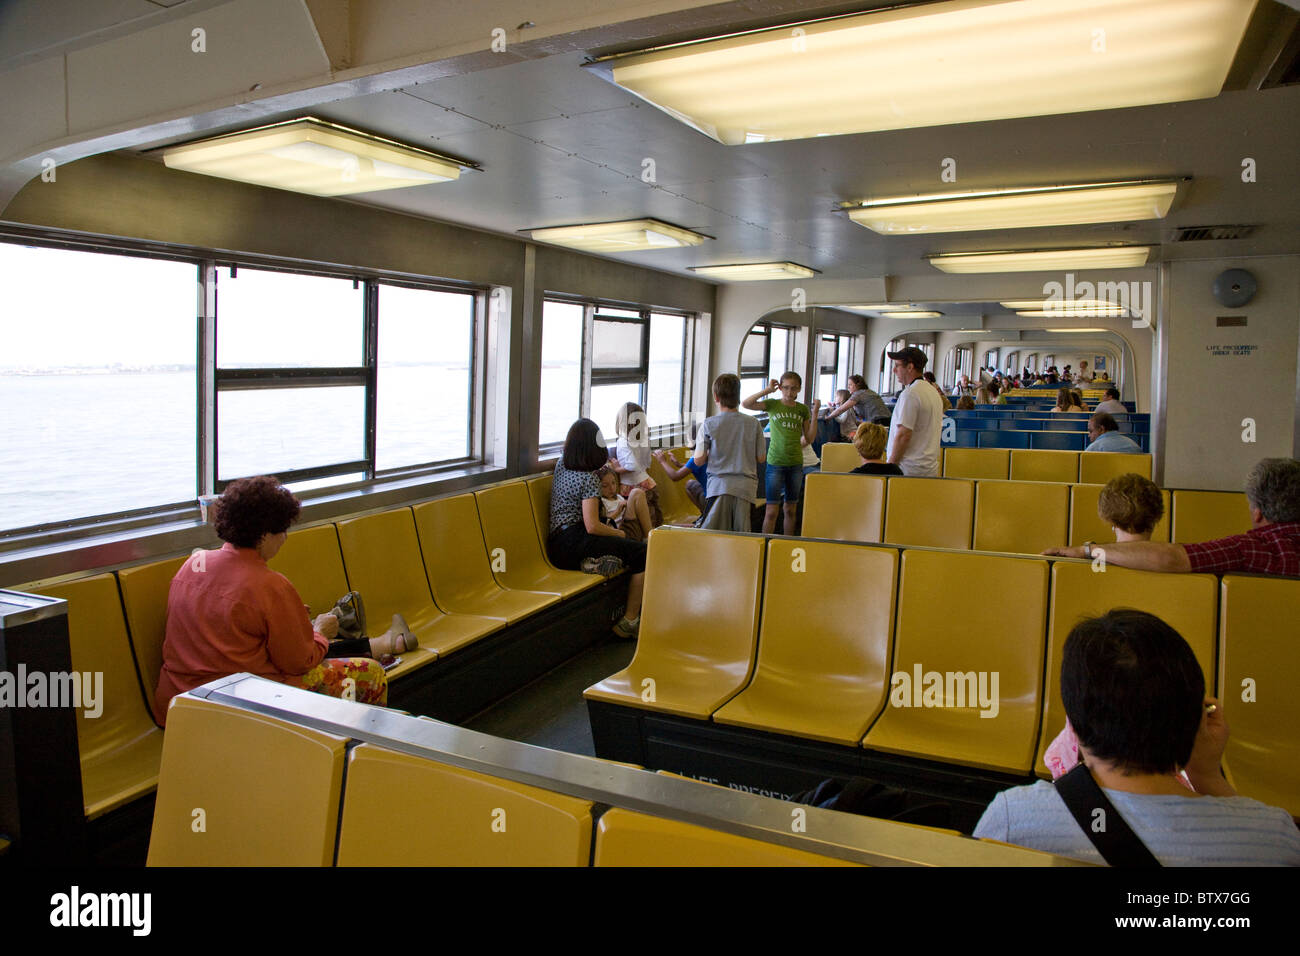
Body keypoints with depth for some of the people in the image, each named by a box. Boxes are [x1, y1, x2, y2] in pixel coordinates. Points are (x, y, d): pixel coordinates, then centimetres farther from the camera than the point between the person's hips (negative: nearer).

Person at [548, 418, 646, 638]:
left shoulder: (561, 465, 13)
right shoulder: (589, 478, -11)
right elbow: (592, 526, -17)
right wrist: (618, 533, 0)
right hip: (573, 543, -9)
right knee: (642, 553, -13)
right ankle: (629, 622, -14)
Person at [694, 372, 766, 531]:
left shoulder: (708, 425, -3)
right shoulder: (753, 424, 1)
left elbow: (698, 460, -1)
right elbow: (761, 458, 7)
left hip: (719, 486, -1)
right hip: (745, 486, 1)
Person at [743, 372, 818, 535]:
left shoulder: (803, 409, 6)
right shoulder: (772, 405, -2)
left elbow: (810, 438, 5)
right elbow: (746, 404, -15)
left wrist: (814, 413, -3)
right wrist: (767, 390, -14)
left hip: (796, 463, 3)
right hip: (775, 462, -3)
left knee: (791, 509, 12)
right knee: (771, 511, -5)